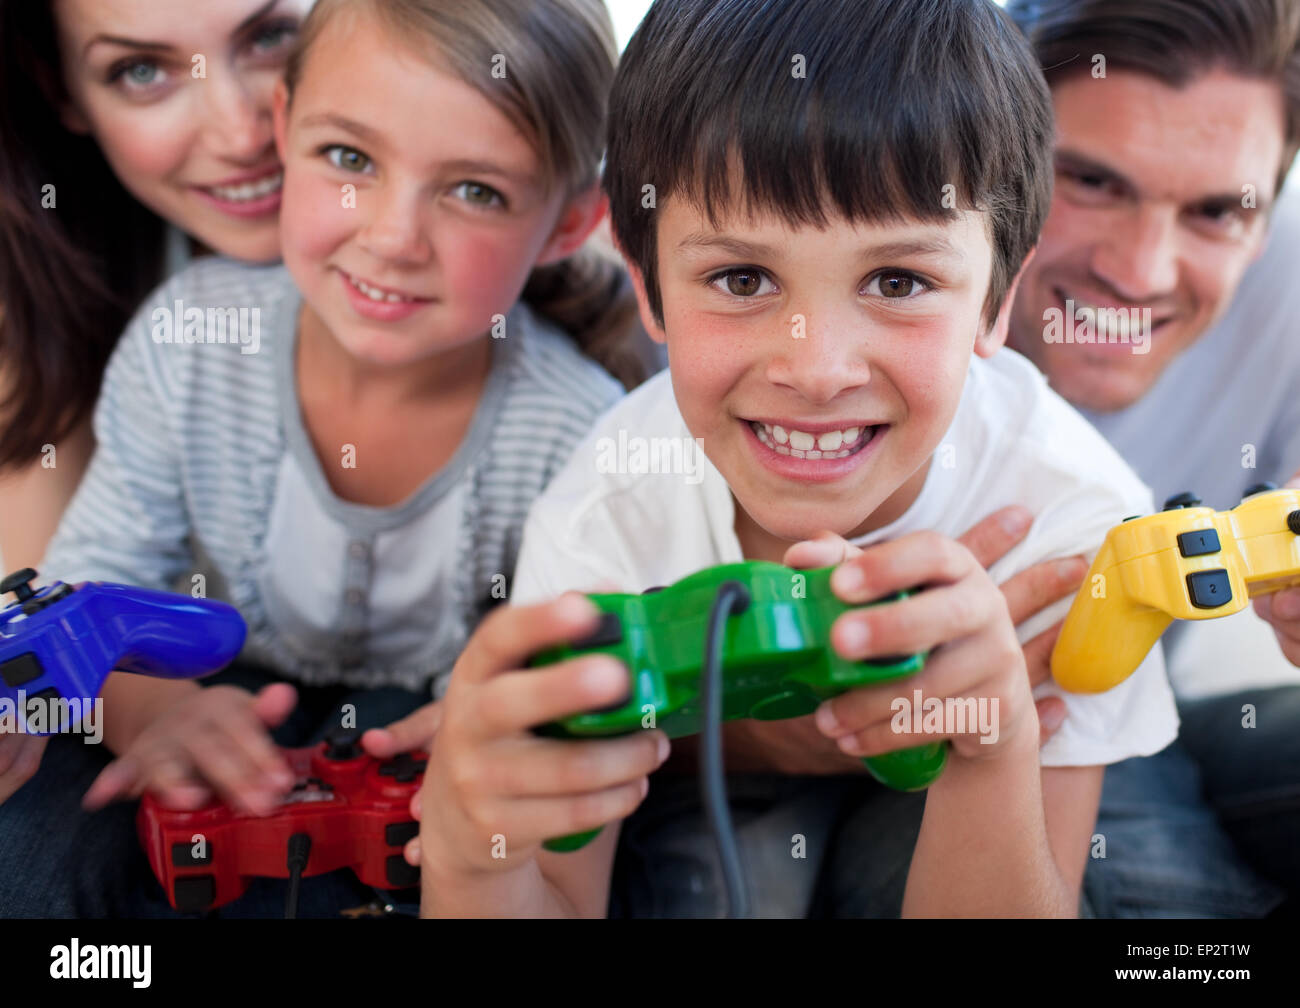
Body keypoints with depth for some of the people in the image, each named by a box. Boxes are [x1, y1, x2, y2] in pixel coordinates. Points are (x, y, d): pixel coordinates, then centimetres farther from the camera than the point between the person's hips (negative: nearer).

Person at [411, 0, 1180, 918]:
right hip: (697, 781, -1)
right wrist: (466, 847, -49)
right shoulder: (602, 519, -30)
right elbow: (555, 898, -25)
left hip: (932, 794, 2)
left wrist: (1000, 746, -49)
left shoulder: (1070, 515, -31)